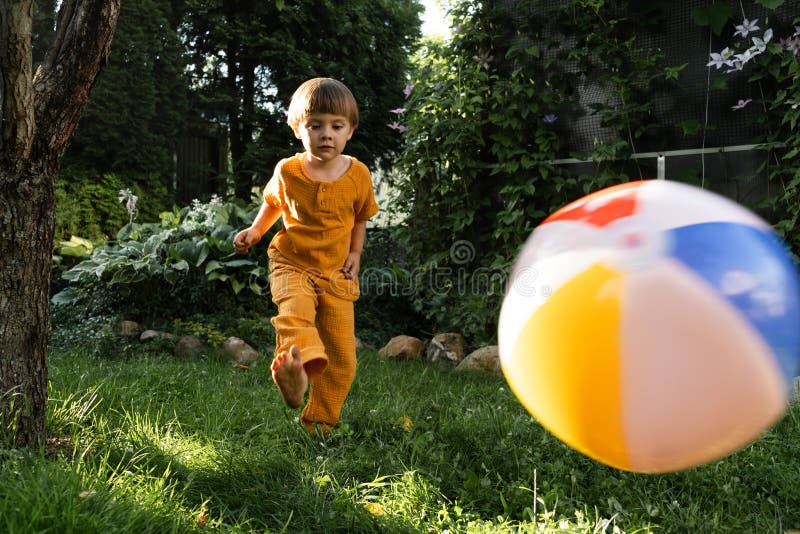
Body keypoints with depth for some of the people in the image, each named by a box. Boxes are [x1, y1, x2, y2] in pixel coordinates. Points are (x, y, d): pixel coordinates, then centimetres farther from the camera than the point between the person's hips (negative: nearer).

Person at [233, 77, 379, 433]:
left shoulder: (358, 175, -3)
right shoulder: (287, 172, -5)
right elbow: (274, 203, 16)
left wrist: (355, 253, 1)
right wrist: (255, 230, 1)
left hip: (336, 274, 2)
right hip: (292, 265, -2)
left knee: (343, 357, 1)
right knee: (294, 310, -36)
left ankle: (320, 421, 17)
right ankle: (297, 367, -62)